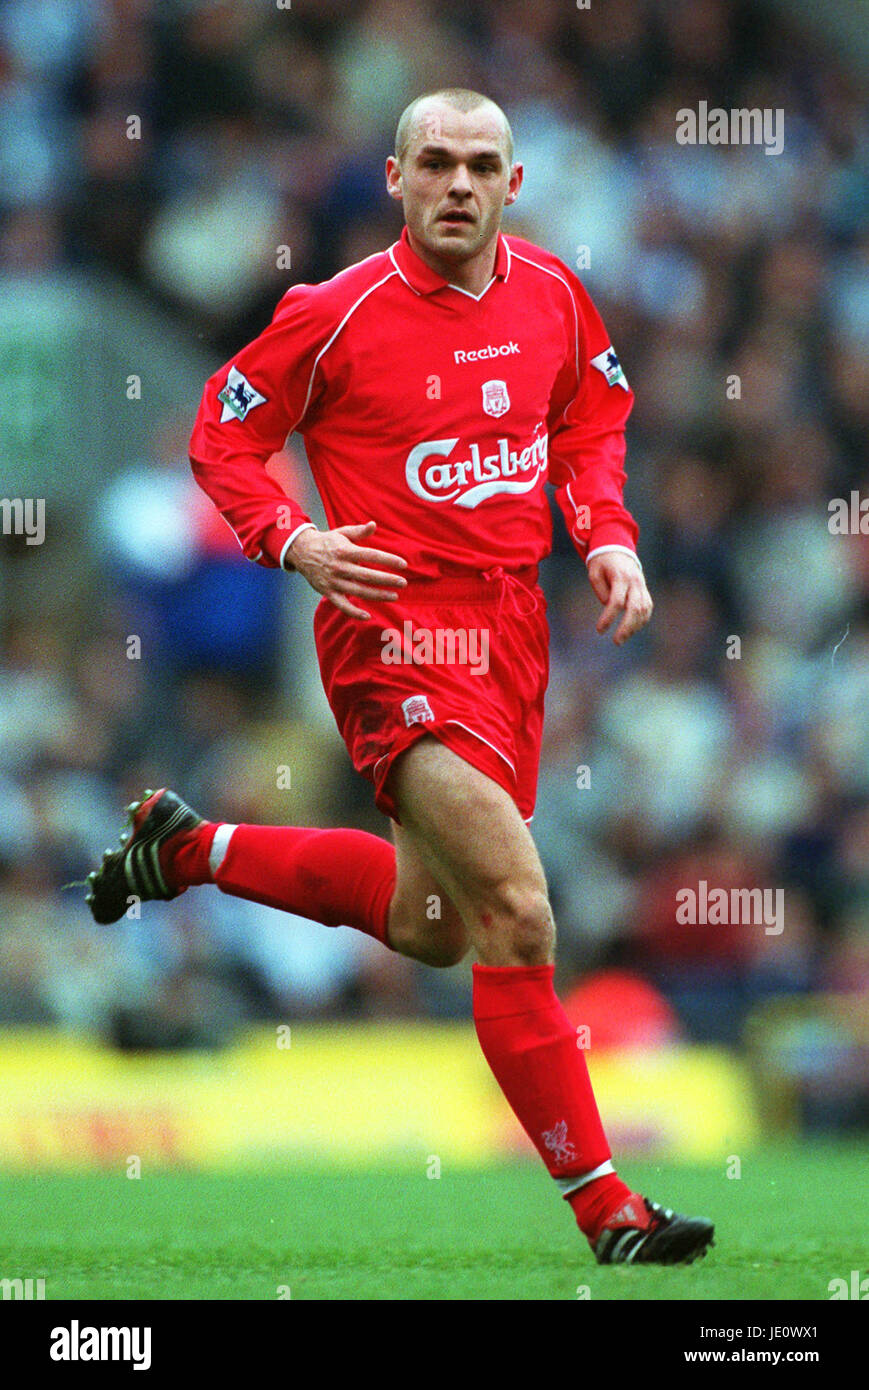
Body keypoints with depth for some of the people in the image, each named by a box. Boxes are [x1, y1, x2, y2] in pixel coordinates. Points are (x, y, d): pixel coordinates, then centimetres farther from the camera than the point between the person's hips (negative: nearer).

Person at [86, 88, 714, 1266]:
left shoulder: (552, 295, 4)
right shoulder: (334, 315, -10)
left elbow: (593, 417, 21)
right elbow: (224, 433, 1)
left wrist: (607, 536, 5)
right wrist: (292, 541, -15)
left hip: (514, 626, 7)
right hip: (397, 629, -7)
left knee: (430, 925, 20)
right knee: (516, 910, -19)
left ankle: (188, 847, 40)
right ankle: (606, 1211, -15)